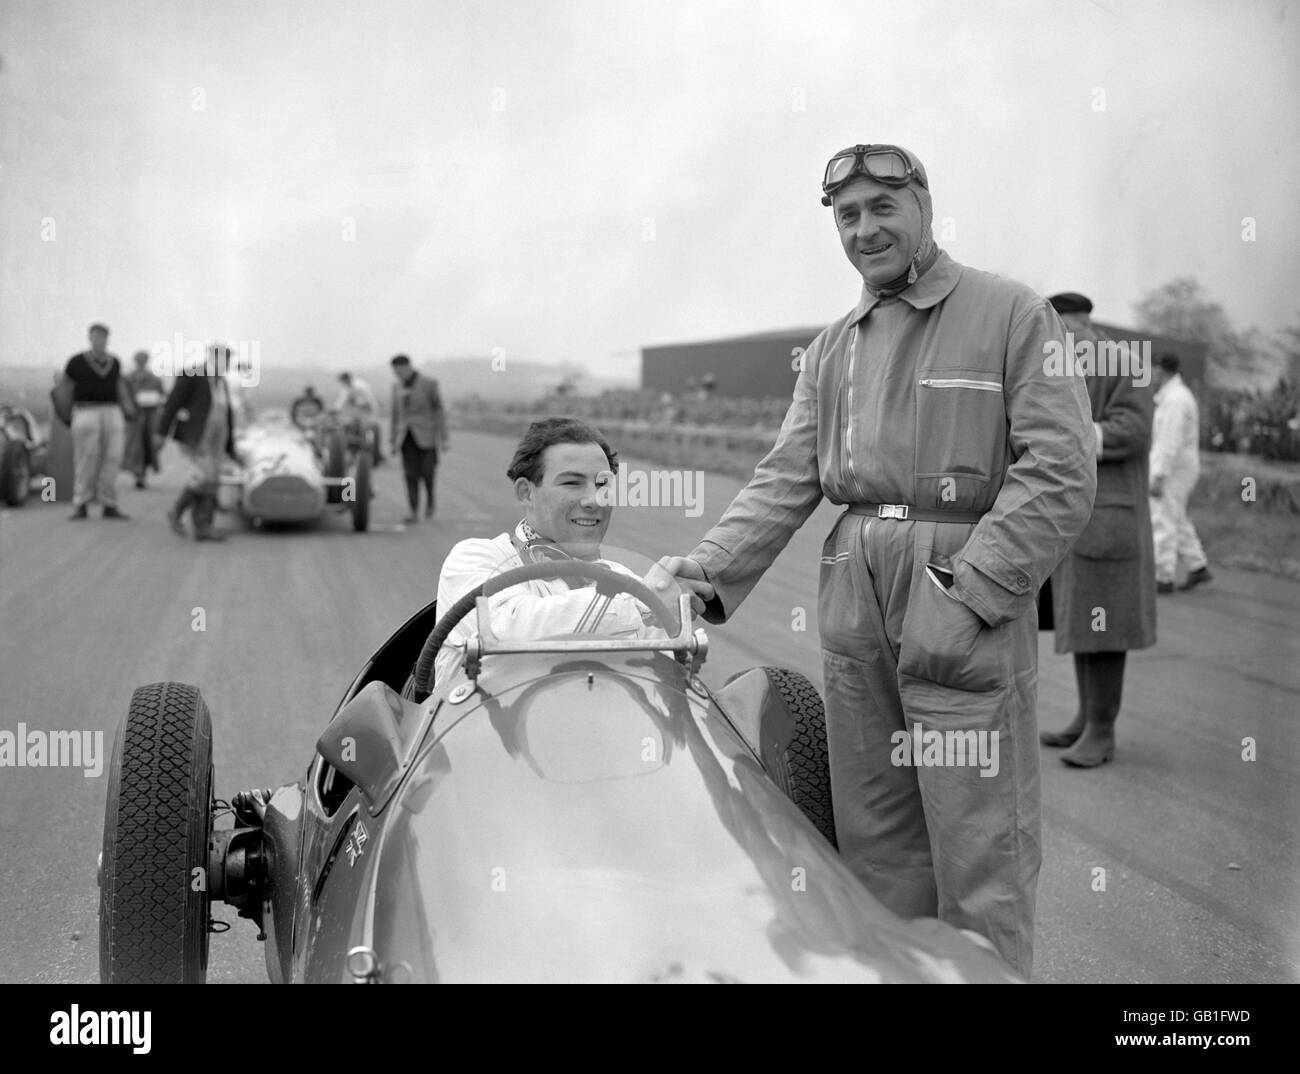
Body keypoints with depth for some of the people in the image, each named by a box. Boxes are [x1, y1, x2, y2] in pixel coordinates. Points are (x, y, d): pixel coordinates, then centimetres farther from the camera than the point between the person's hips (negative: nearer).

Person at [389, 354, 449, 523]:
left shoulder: (429, 383, -4)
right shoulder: (397, 387, 11)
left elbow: (439, 411, -3)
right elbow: (396, 414, 16)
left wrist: (443, 438, -7)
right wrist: (393, 441, 14)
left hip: (426, 436, -4)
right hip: (406, 437, 4)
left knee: (427, 471, -6)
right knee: (410, 474, -5)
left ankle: (430, 501, 23)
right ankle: (414, 513, -7)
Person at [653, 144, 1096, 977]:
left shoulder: (1011, 314, 0)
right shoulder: (833, 349, 17)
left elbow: (1061, 471, -9)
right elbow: (787, 479, 11)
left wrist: (966, 594, -16)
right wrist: (712, 570, -3)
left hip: (966, 595, -5)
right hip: (854, 602, 5)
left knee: (978, 845, -1)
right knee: (872, 836, 11)